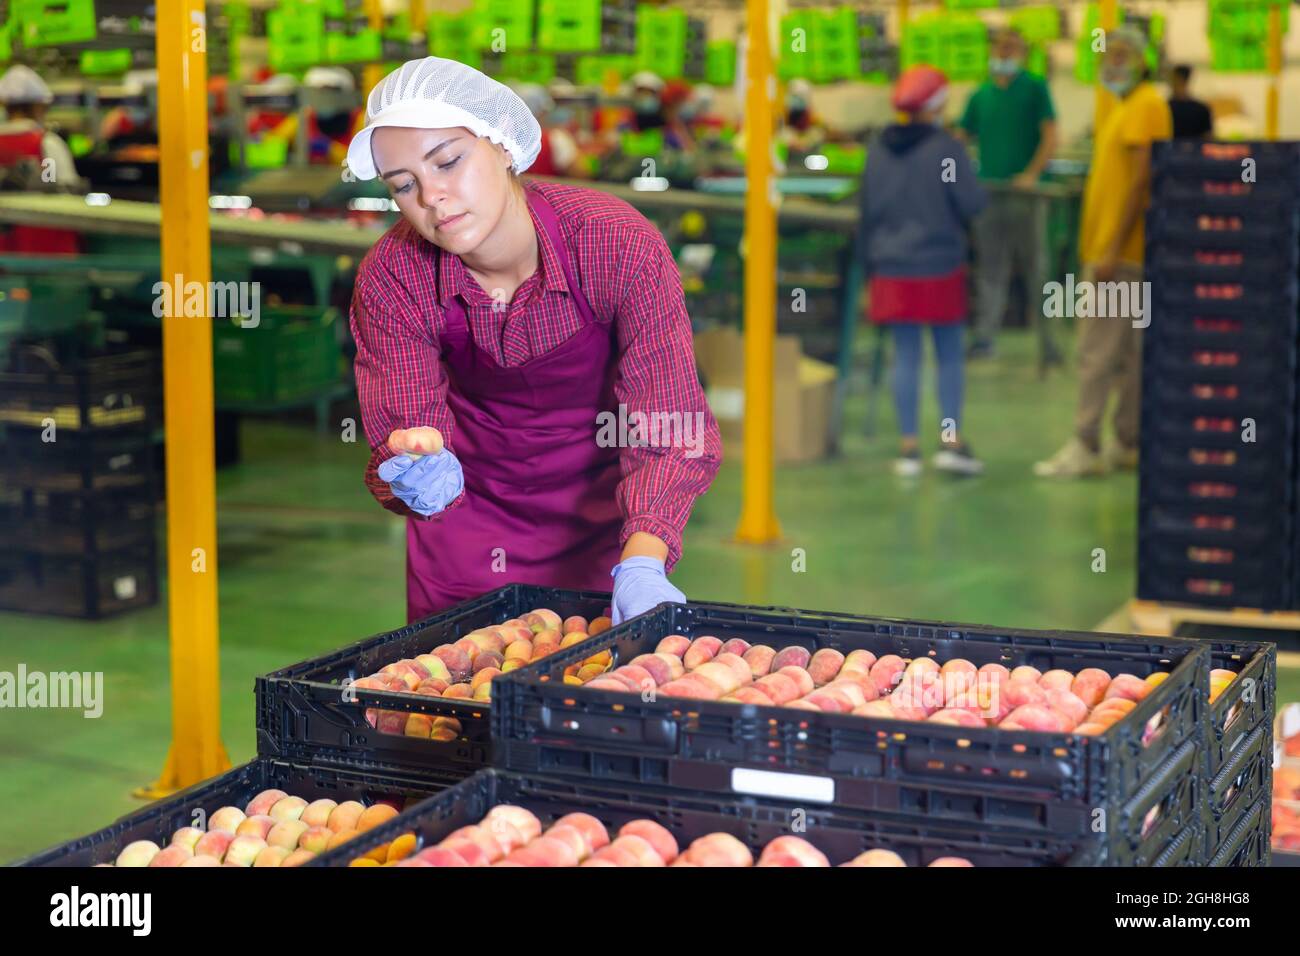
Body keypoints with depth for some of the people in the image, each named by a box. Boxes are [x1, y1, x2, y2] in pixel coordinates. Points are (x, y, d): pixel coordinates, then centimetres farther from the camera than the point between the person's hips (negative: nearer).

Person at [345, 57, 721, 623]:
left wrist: (642, 563, -45)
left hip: (602, 520, -1)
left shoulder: (620, 246, -28)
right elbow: (401, 434, -19)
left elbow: (666, 426, -29)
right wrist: (426, 476, -45)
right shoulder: (391, 280, -22)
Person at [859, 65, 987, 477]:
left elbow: (867, 212, 10)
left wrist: (870, 265, 18)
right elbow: (972, 203, -12)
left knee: (905, 357, 7)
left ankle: (909, 447, 6)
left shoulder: (878, 151, 5)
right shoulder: (947, 149, -12)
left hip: (892, 270, 4)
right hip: (941, 268, -4)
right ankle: (951, 440, 3)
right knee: (950, 355, 8)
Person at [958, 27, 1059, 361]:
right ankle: (984, 337, 8)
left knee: (1033, 265, -2)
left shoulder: (1035, 89, 2)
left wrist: (1032, 174, -16)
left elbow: (1051, 137, -5)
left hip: (1024, 191, -4)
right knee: (990, 266, 5)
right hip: (989, 189, 4)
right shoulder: (981, 95, 13)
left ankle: (1048, 340, 4)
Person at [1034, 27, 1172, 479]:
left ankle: (1085, 448, -8)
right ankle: (1129, 445, 14)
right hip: (1108, 250, 10)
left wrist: (1113, 250, -22)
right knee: (1130, 353, 11)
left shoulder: (1147, 105, -11)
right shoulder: (1124, 107, 19)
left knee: (1097, 352, -9)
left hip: (1121, 253, -10)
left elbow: (1142, 180, -19)